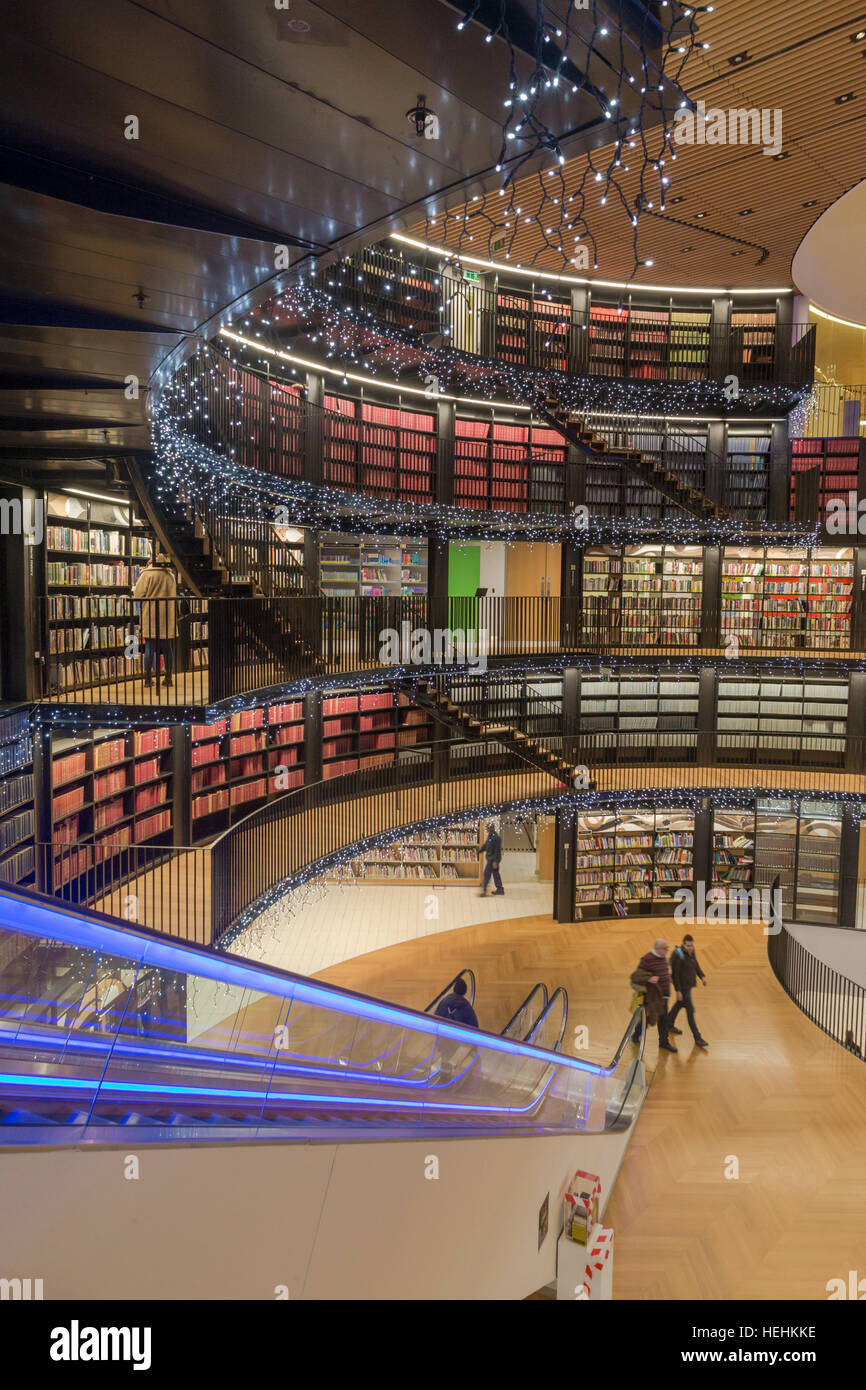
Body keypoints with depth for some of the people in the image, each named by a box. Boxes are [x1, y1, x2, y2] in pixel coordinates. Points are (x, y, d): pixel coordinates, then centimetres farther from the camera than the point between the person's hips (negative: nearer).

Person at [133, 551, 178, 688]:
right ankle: (168, 677, 11)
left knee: (149, 647, 2)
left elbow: (138, 594, -9)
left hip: (150, 616, -3)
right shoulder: (170, 576, 6)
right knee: (167, 648, 8)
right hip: (167, 617, 3)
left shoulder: (147, 574, -8)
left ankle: (148, 678, 4)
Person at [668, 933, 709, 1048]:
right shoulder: (678, 955, -25)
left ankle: (668, 1025, 44)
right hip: (682, 986, -9)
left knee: (679, 1004, 24)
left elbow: (695, 965, 14)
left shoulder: (691, 952, -1)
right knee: (690, 1010, -4)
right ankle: (697, 1038, 3)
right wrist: (678, 991, -22)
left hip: (689, 985, 9)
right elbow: (675, 974, -22)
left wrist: (702, 976, 0)